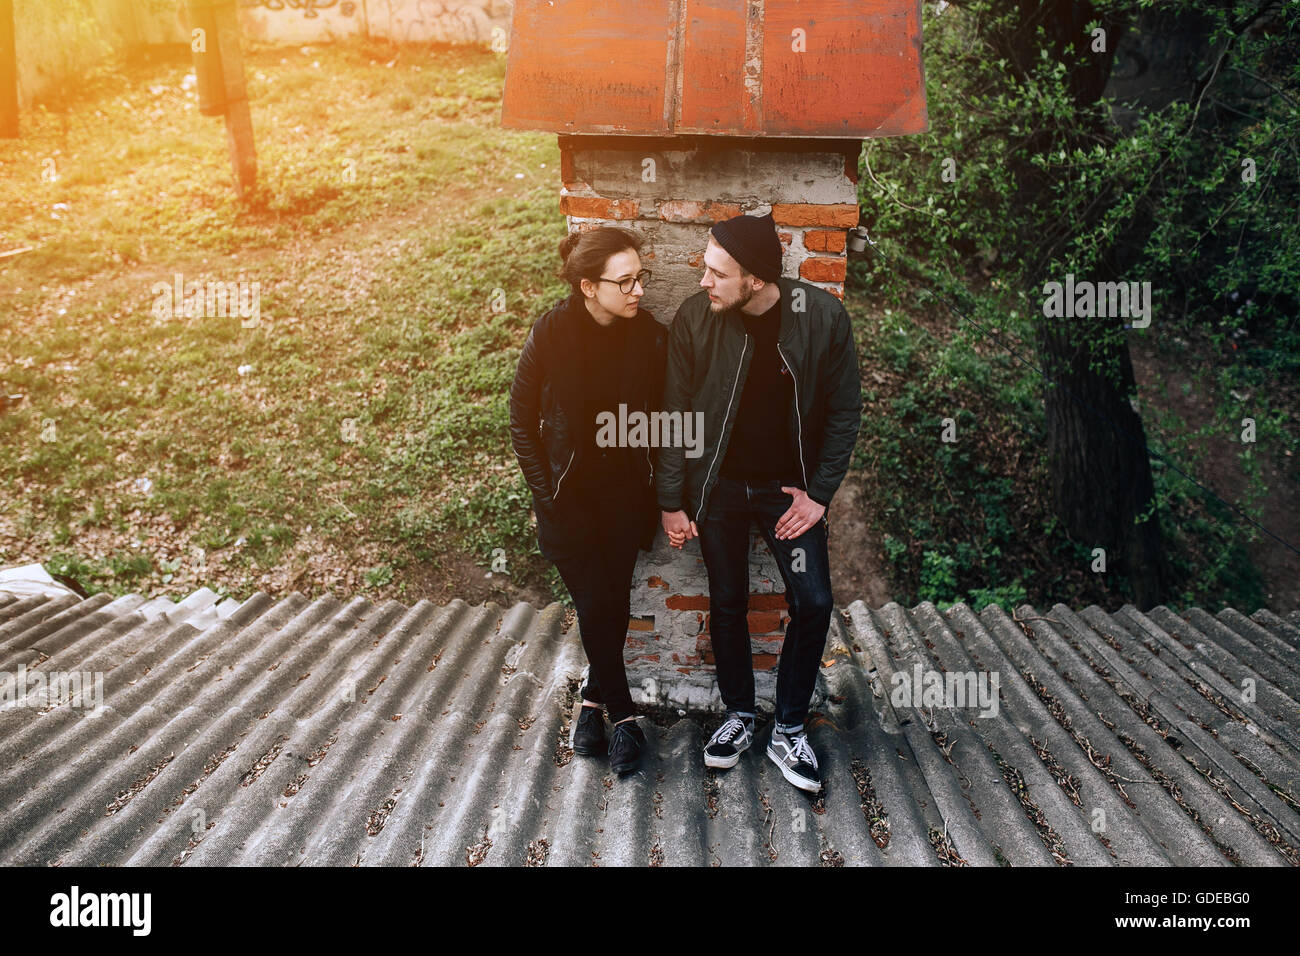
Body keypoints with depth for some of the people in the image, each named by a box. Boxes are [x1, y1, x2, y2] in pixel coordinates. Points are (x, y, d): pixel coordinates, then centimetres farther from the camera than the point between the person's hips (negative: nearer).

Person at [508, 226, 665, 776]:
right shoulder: (550, 335, -12)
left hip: (625, 493, 2)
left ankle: (594, 700, 26)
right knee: (595, 606, -5)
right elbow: (522, 422, -3)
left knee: (613, 605, 2)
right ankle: (623, 715, 13)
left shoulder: (651, 338, -8)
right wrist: (548, 495, -6)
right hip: (568, 495, -1)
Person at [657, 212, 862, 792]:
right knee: (727, 604, 9)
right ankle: (740, 717, 31)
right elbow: (675, 413, -5)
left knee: (813, 603, -5)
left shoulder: (824, 317, -16)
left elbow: (844, 411, -4)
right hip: (717, 487, 1)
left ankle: (789, 730, 15)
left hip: (789, 488, 0)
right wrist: (672, 501, -3)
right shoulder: (693, 319, -13)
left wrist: (819, 492, -7)